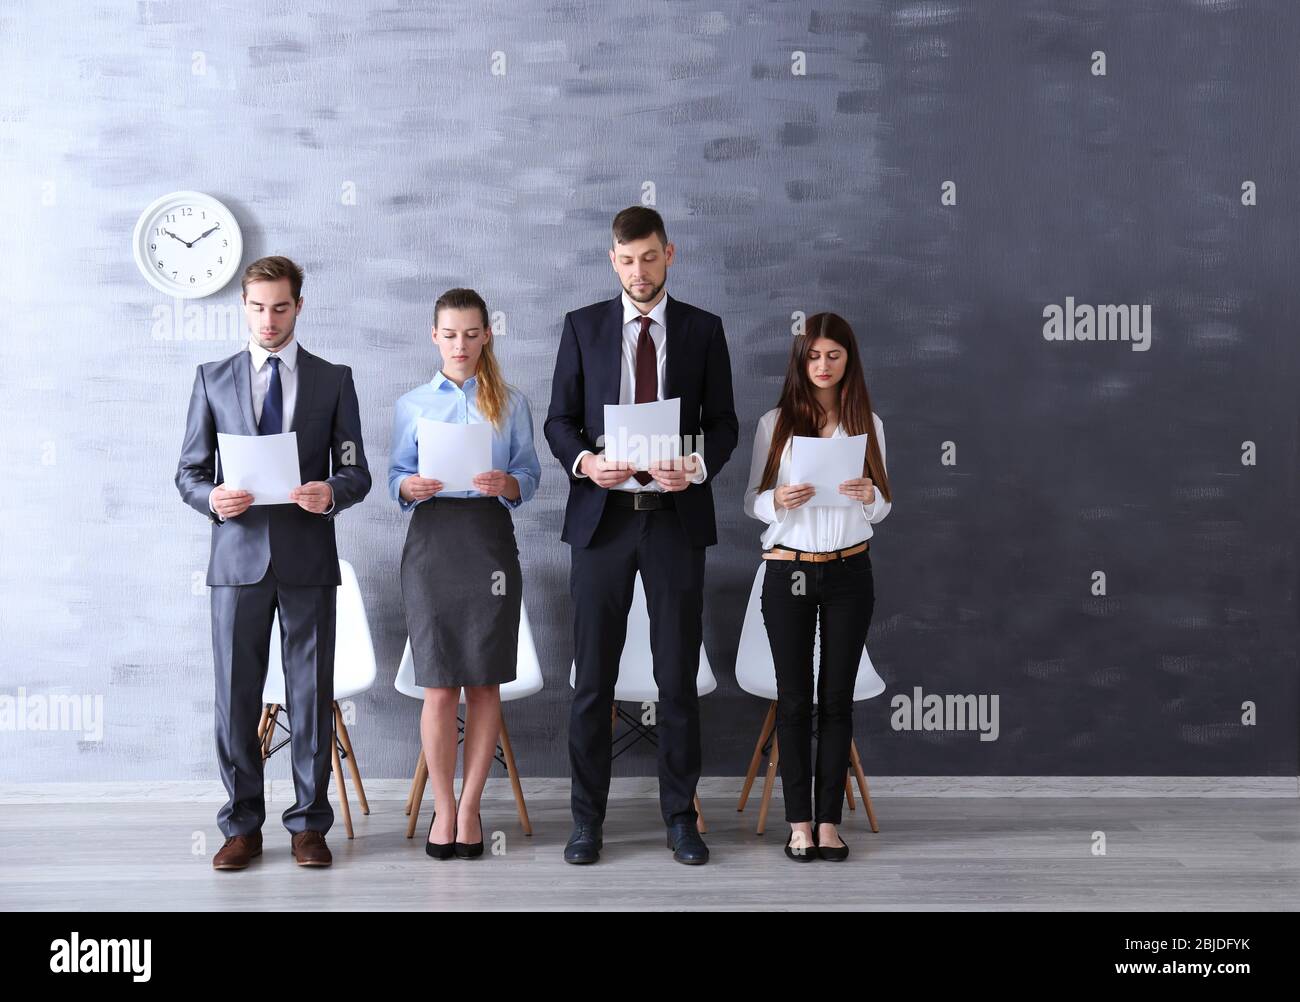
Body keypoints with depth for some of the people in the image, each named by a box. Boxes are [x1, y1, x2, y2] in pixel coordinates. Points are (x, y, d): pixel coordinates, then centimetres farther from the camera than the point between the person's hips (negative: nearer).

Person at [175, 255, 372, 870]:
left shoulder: (333, 380, 8)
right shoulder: (213, 378, 10)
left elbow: (357, 473, 5)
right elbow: (189, 471, 9)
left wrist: (330, 492, -17)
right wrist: (211, 497, -13)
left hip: (308, 558, -1)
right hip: (238, 556, 1)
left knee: (312, 693, 3)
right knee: (235, 696, 3)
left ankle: (309, 824, 14)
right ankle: (242, 826, 14)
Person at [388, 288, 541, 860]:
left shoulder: (511, 403, 10)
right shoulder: (411, 405, 11)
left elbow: (530, 475, 4)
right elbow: (396, 477, 8)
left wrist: (507, 484, -17)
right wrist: (409, 487, -14)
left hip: (490, 539, 0)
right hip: (431, 539, 0)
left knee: (485, 683, 2)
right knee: (439, 685, -2)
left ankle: (469, 808, 12)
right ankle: (443, 807, 12)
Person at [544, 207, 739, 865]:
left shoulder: (703, 330, 6)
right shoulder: (583, 326, 6)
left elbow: (724, 421, 6)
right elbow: (559, 419, 6)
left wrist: (698, 466, -14)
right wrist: (584, 460, -14)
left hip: (676, 517, 0)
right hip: (601, 515, 0)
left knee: (678, 675, 5)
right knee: (593, 676, 4)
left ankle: (680, 816, 17)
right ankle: (587, 818, 14)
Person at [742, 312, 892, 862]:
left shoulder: (868, 424, 5)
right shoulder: (774, 423, 1)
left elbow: (882, 508, 8)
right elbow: (751, 501, 2)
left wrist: (870, 496, -15)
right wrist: (778, 500, -19)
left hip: (849, 572, 1)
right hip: (788, 570, -1)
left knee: (837, 696, 4)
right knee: (794, 696, 3)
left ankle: (828, 820, 10)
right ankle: (799, 821, 9)